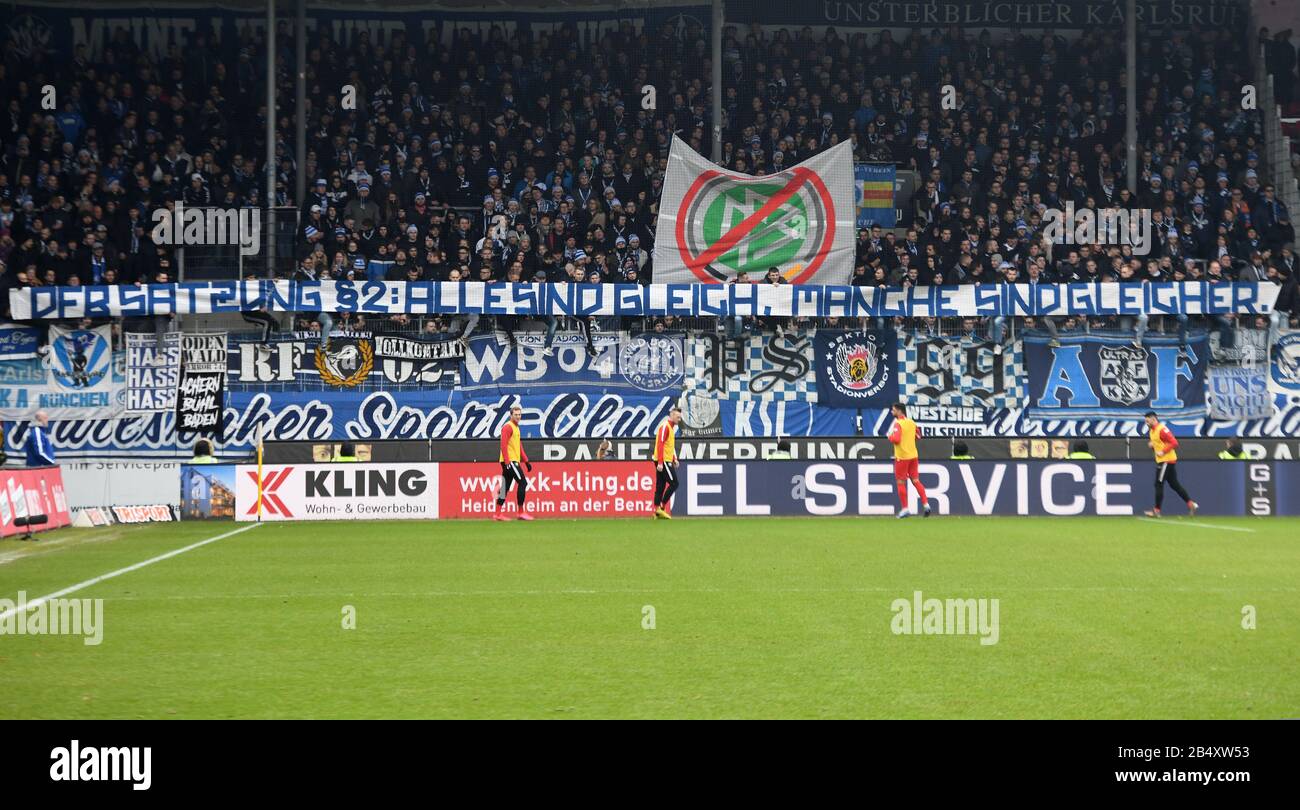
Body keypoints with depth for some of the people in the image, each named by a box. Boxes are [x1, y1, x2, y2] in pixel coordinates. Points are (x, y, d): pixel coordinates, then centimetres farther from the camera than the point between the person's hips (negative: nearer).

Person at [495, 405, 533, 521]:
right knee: (522, 483, -10)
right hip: (510, 461, -9)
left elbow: (519, 446, 25)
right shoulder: (508, 427, -10)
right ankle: (521, 513, -7)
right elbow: (503, 445, -17)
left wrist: (526, 461, 20)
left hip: (513, 461, 9)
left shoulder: (516, 427, 20)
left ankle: (498, 514, 10)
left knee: (505, 487, 9)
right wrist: (507, 462, -22)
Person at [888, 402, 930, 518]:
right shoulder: (912, 423, 9)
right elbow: (918, 434, 22)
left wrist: (890, 437, -5)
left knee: (901, 483, 3)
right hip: (913, 456, 7)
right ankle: (925, 504, 1)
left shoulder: (898, 424, -14)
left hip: (902, 457, -7)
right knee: (916, 481, 11)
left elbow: (896, 439, -24)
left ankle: (904, 509, 3)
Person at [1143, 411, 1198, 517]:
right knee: (1174, 484, 11)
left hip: (1167, 460, -10)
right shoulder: (1152, 430, 13)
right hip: (1161, 461, 10)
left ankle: (1157, 510, -5)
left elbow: (1174, 443, -21)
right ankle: (1190, 504, 13)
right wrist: (1152, 445, 3)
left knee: (1159, 484, -8)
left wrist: (1163, 452, -23)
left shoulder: (1162, 430, -16)